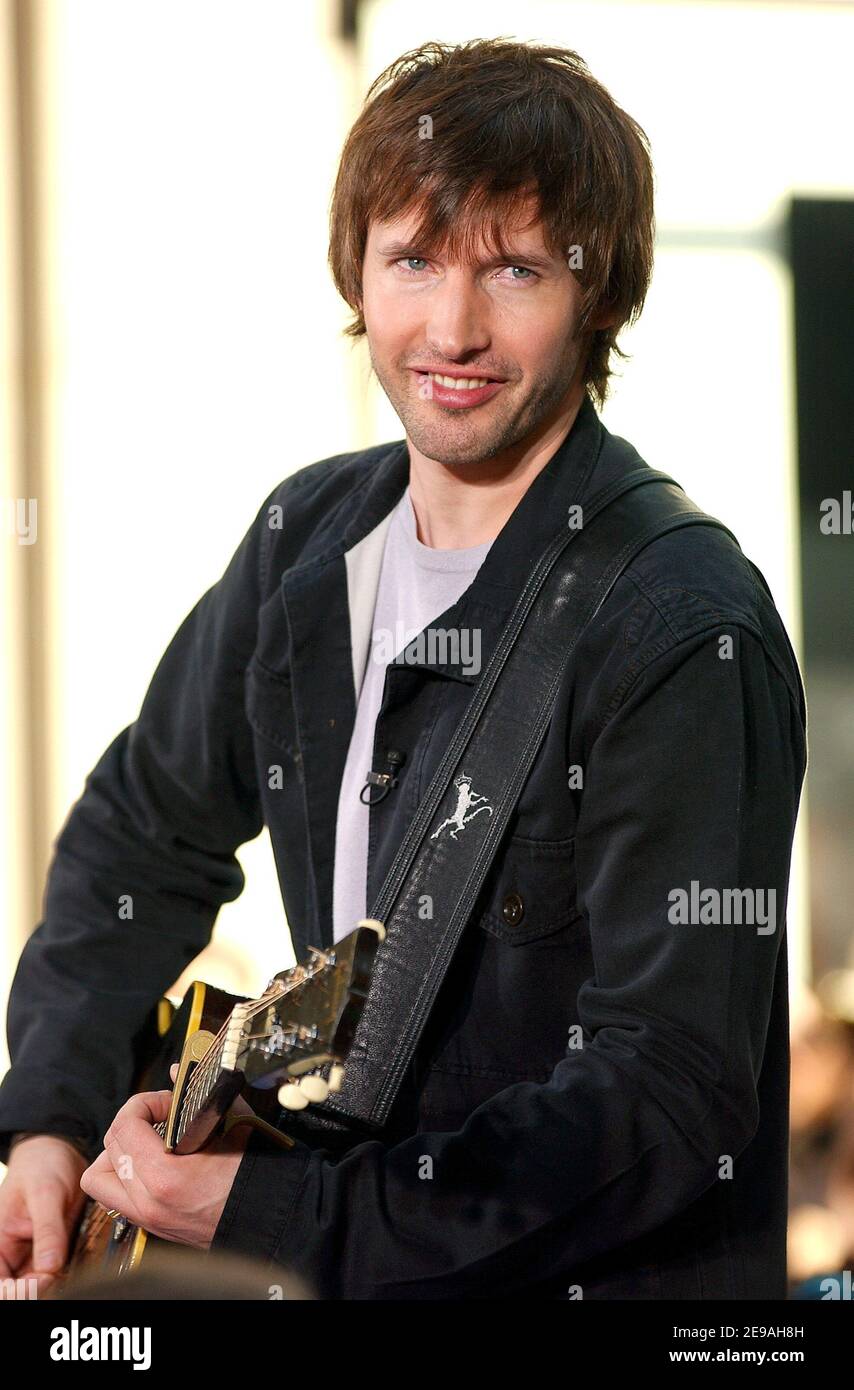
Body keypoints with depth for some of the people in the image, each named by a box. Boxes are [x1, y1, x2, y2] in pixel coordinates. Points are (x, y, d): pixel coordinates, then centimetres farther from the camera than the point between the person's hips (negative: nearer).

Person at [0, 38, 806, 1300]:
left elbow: (672, 1094, -23)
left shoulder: (683, 638, -20)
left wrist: (279, 1212, -24)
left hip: (613, 1281, -6)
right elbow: (147, 831, 18)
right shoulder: (308, 540, 3)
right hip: (357, 1274, 6)